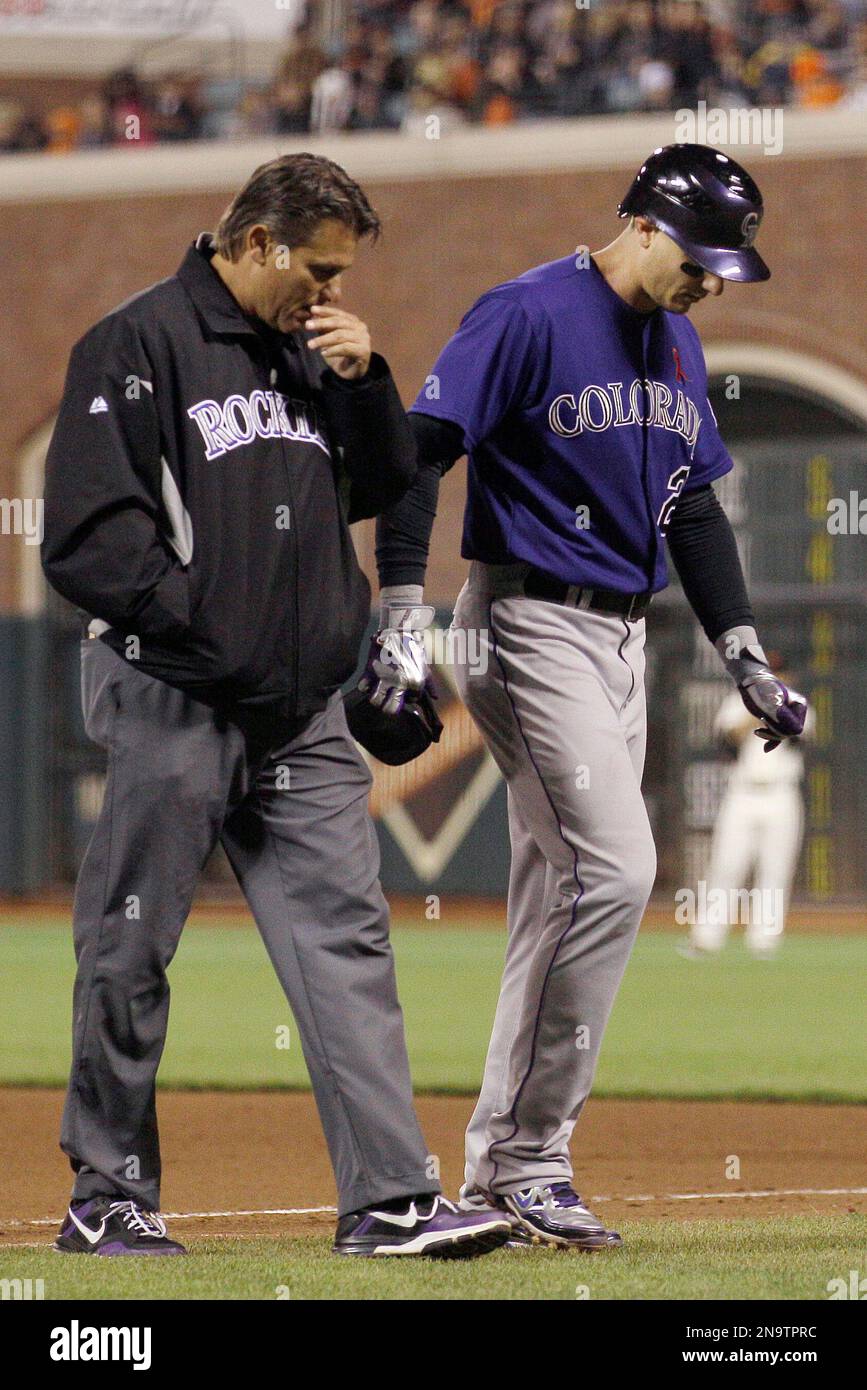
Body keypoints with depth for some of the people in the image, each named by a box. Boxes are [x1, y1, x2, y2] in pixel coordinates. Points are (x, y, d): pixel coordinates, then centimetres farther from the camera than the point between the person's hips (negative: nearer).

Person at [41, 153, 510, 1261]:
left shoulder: (306, 354, 16)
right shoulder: (139, 346, -7)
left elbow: (385, 488, 20)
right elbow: (89, 534, -13)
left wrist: (364, 381, 4)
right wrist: (200, 629, -17)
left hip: (300, 712, 7)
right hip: (172, 705, -7)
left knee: (344, 938, -1)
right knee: (130, 952, 2)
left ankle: (390, 1198, -5)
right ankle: (107, 1195, 13)